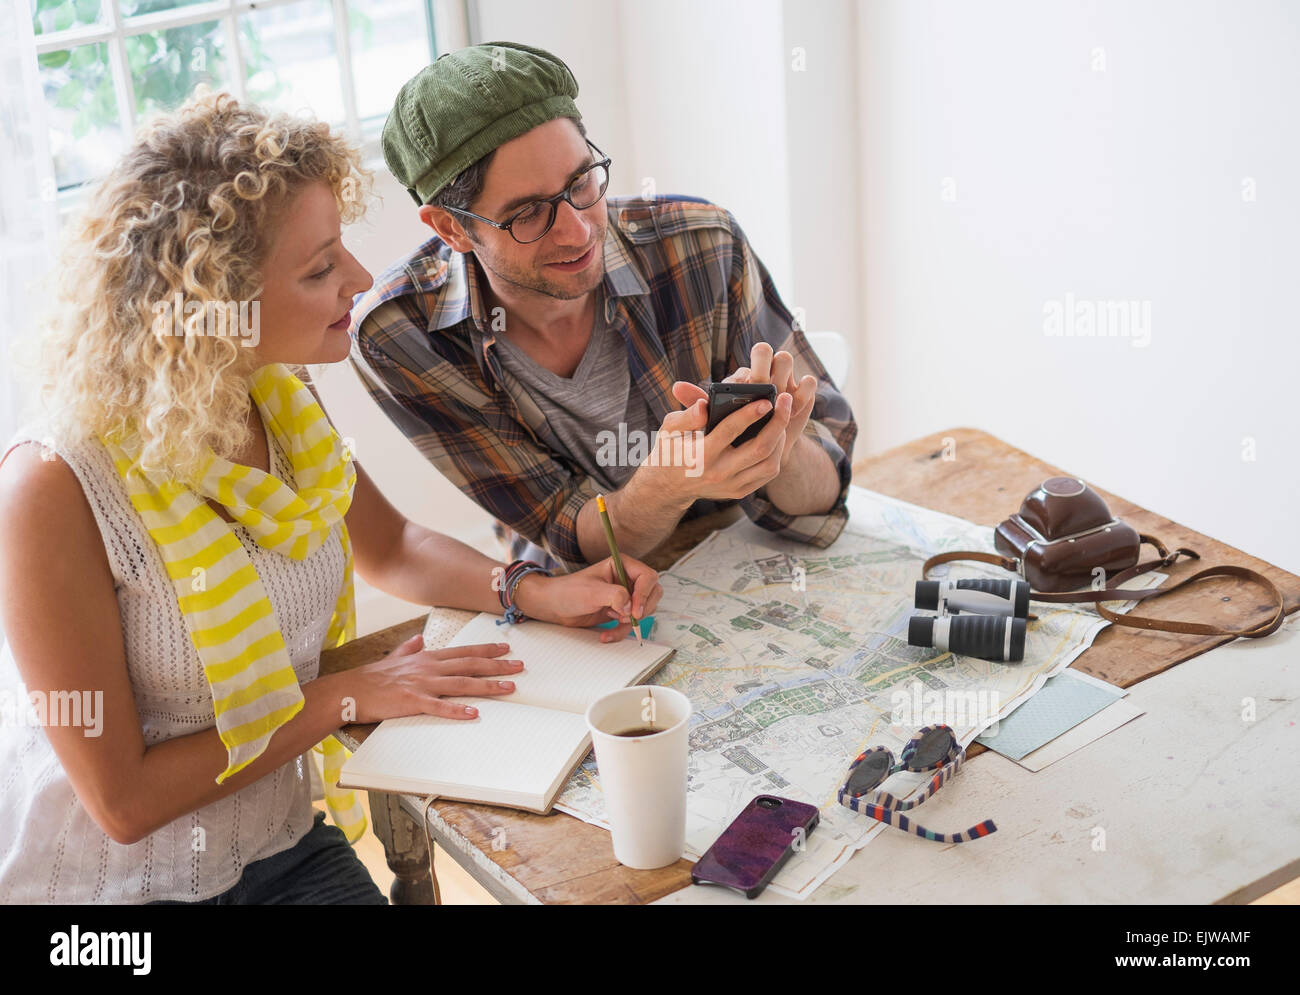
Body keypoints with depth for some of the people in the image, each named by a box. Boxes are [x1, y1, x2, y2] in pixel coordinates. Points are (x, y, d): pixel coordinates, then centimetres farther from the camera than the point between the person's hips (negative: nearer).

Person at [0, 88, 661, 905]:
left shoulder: (284, 403, -5)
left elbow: (389, 547, 14)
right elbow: (124, 799, -19)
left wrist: (533, 592, -2)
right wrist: (347, 697, -15)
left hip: (288, 851, 6)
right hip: (107, 882, -5)